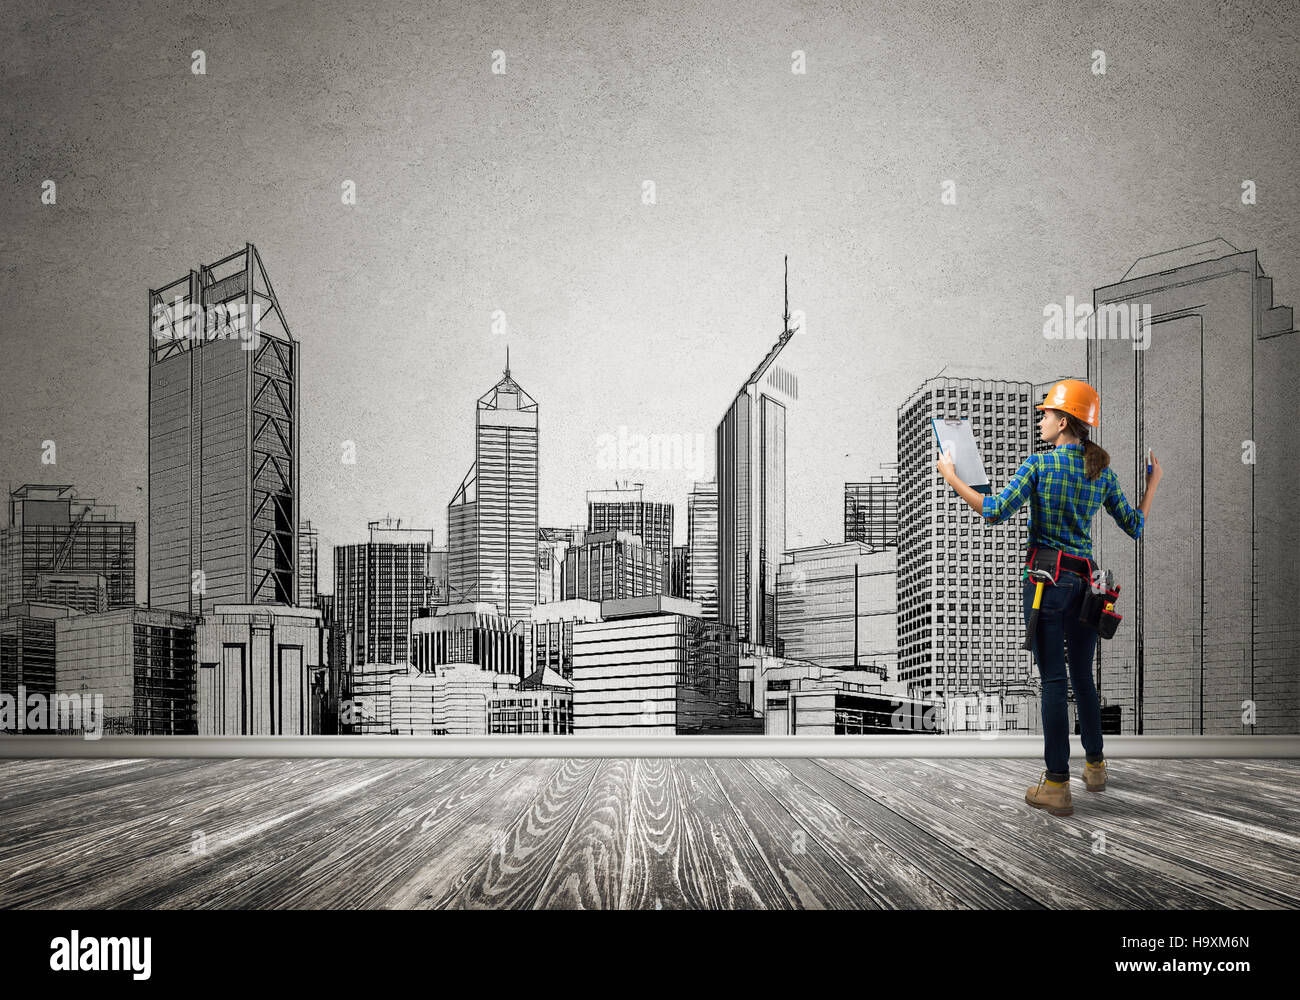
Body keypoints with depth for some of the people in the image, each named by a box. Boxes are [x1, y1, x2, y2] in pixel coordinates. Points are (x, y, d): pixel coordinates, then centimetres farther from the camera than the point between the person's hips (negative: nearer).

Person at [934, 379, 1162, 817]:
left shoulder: (1040, 464, -8)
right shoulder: (1102, 470, 6)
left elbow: (995, 511, -16)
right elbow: (1134, 527, 10)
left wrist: (951, 477, -7)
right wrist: (1152, 483, 24)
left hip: (1045, 579, -5)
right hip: (1084, 580, 5)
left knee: (1053, 681, -4)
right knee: (1083, 676, 18)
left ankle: (1057, 786, -1)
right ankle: (1095, 766, 30)